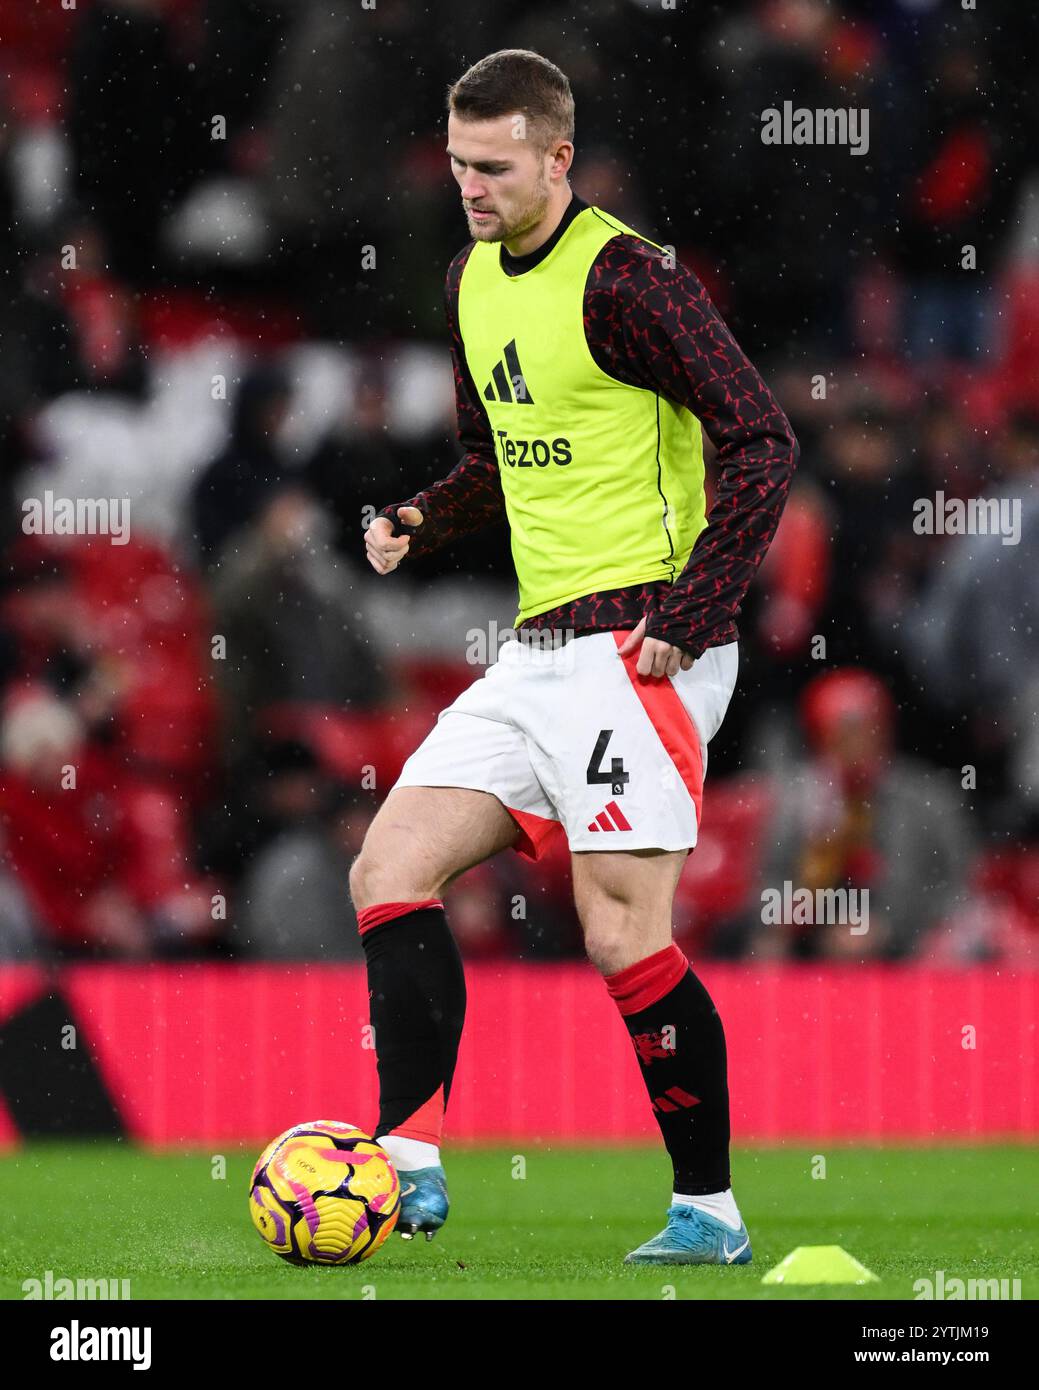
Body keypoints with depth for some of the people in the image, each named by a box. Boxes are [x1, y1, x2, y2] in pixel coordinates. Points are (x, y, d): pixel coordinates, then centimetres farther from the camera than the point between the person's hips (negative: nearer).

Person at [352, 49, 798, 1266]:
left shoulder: (623, 278, -13)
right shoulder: (475, 280, 13)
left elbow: (761, 442, -16)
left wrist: (688, 616, -19)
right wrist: (422, 520, 6)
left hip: (638, 642, -9)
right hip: (540, 651, 9)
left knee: (623, 937, -10)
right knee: (390, 870, 0)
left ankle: (710, 1212, 1)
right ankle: (408, 1161, -3)